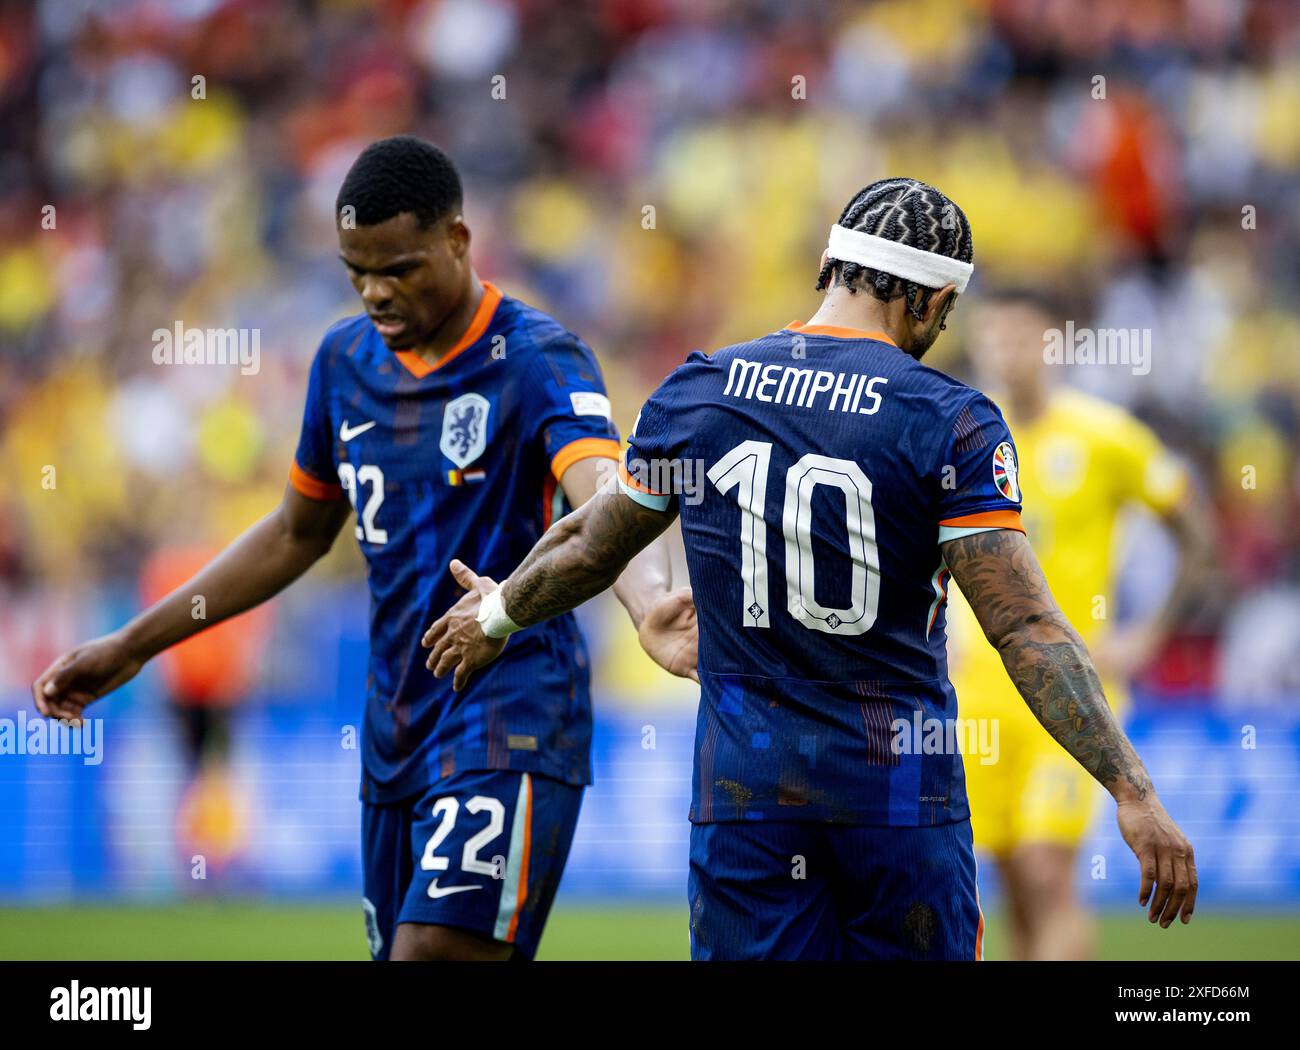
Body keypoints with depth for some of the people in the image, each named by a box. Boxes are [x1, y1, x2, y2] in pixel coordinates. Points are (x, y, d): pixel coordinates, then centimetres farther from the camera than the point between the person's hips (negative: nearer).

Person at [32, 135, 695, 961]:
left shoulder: (537, 358, -11)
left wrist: (650, 606, -53)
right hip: (396, 730, 7)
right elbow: (299, 533, 23)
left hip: (511, 719, -7)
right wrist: (133, 645, 24)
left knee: (435, 947, -23)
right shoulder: (346, 358, 9)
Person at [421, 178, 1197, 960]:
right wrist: (1134, 793, -15)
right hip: (898, 780, -3)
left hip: (744, 778, 3)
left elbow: (591, 549, 17)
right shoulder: (951, 422, -9)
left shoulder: (698, 393, 3)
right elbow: (1025, 628, -15)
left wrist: (498, 614, 39)